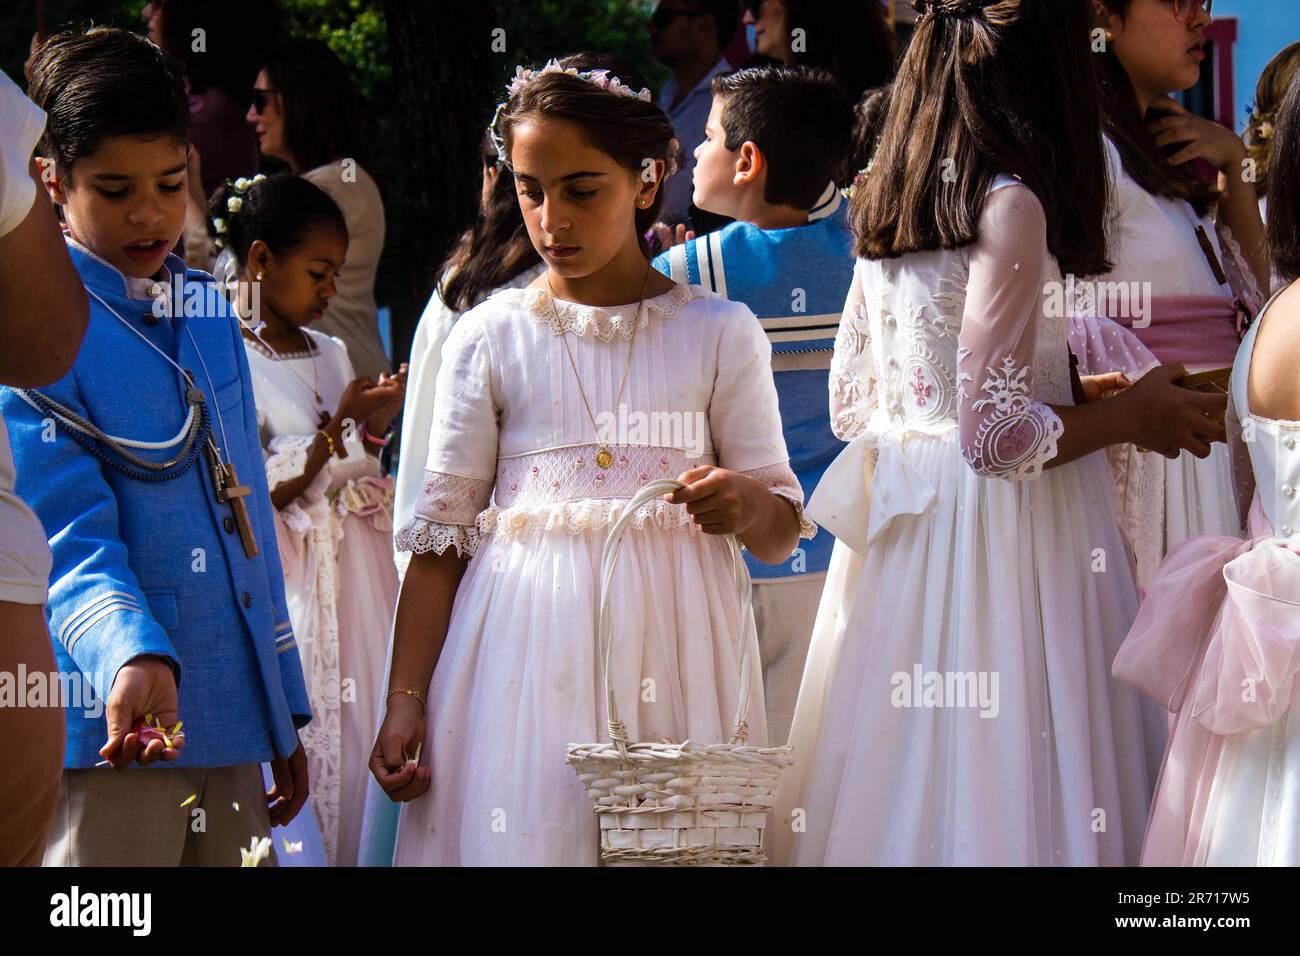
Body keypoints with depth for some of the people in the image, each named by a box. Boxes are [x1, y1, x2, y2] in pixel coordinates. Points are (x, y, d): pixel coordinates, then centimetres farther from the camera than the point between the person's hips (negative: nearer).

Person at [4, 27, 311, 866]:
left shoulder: (211, 317, 15)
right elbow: (68, 533, -14)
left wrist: (284, 711, 19)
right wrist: (131, 659, -32)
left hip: (231, 723, 6)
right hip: (110, 732, -6)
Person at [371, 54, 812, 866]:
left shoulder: (718, 333, 6)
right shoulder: (492, 337, 5)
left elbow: (782, 534, 8)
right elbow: (442, 533, 7)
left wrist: (748, 504, -16)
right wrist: (405, 701, 1)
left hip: (670, 646, 0)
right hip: (526, 651, 0)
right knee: (519, 834, -6)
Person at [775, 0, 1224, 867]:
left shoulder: (884, 208, 9)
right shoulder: (1009, 206, -15)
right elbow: (995, 437, -19)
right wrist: (1133, 415, -3)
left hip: (905, 534, 8)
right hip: (999, 533, -8)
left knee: (908, 776, 10)